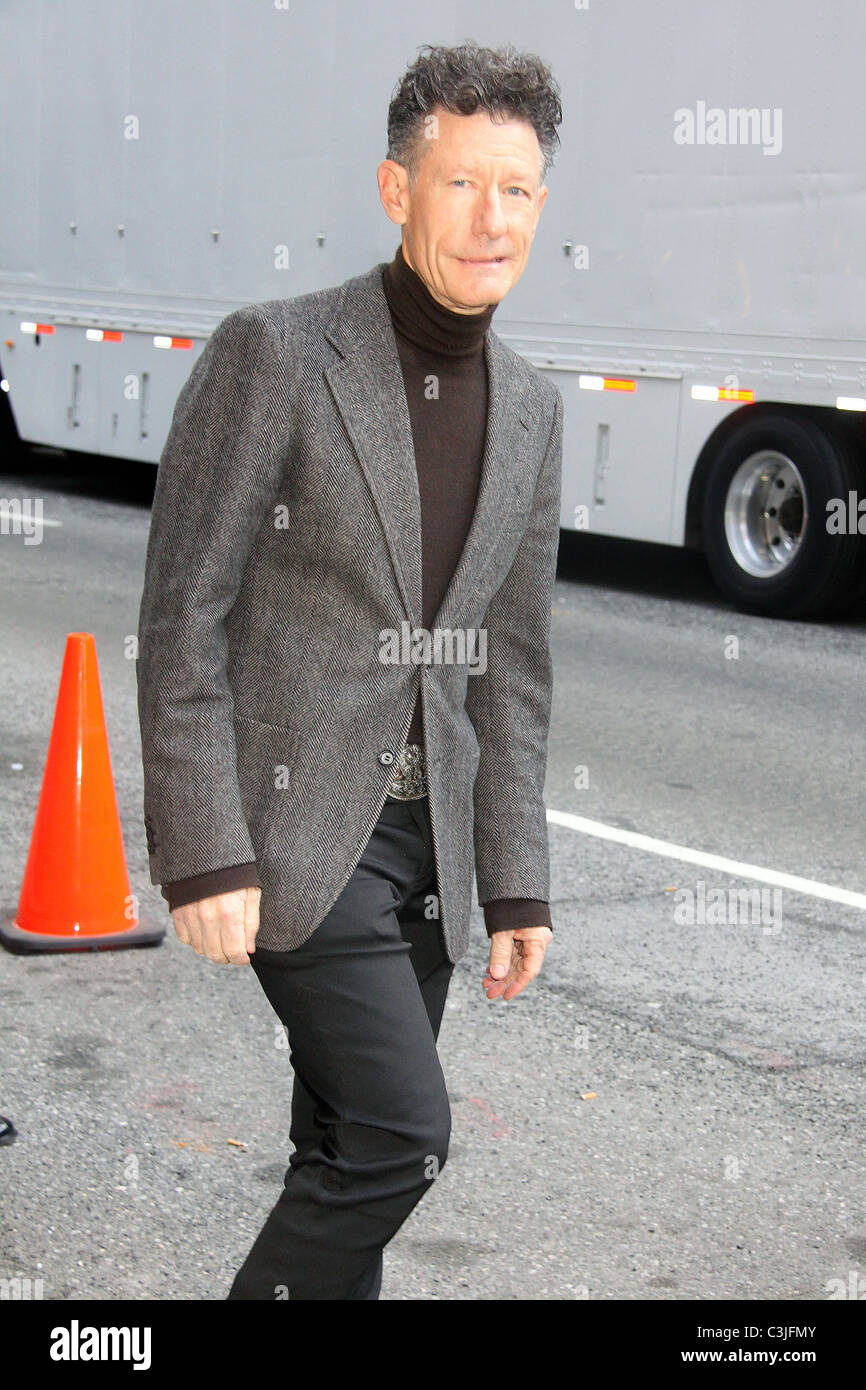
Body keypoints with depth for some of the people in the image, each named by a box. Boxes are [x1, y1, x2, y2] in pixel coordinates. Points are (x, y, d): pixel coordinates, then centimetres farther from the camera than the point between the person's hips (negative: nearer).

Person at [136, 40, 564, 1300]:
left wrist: (515, 880, 10)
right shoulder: (273, 355, -12)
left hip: (424, 831, 6)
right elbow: (182, 614, -12)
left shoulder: (530, 406, 7)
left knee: (347, 1150, 12)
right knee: (399, 1130, -12)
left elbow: (508, 660, 12)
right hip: (287, 825, -6)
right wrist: (203, 857, -17)